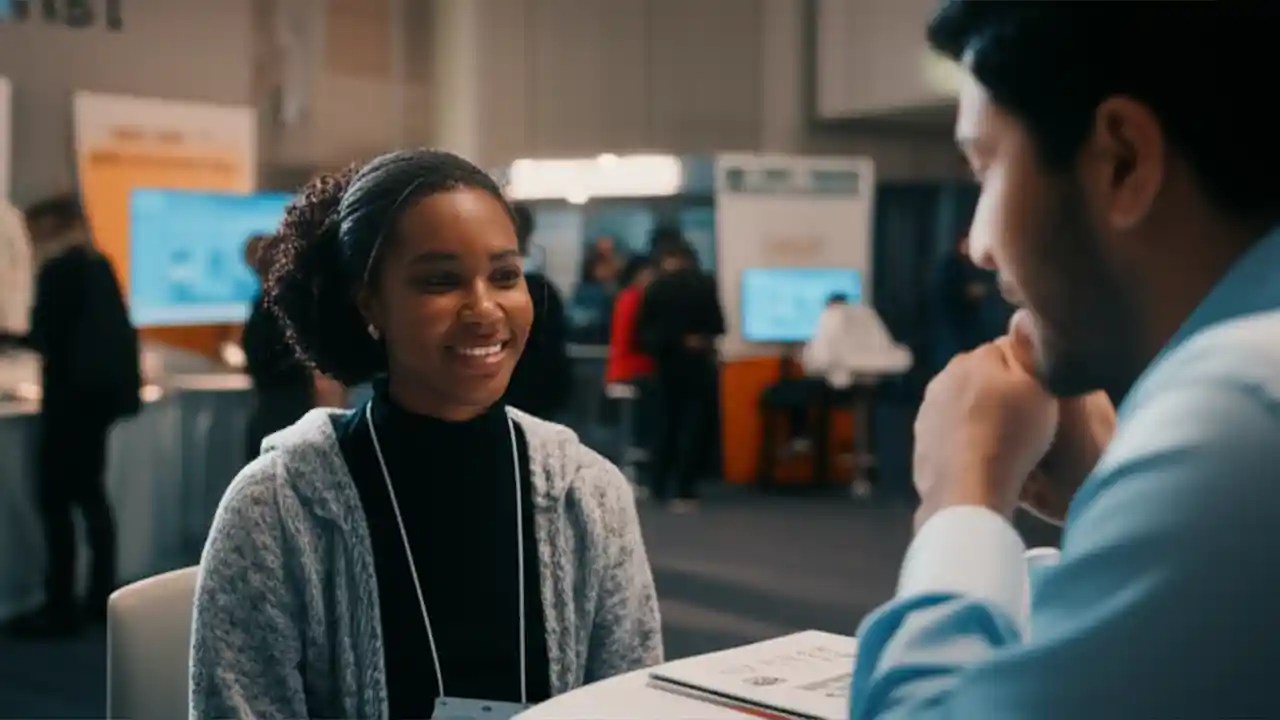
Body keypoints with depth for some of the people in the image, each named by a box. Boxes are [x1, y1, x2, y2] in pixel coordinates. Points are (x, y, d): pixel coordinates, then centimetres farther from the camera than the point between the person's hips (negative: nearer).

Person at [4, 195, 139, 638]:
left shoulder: (58, 269, -14)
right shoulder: (99, 266, 10)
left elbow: (45, 336, -15)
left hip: (71, 396, -9)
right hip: (99, 389, 9)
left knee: (55, 500, -3)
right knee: (90, 494, 14)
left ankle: (60, 609, -1)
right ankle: (102, 597, 19)